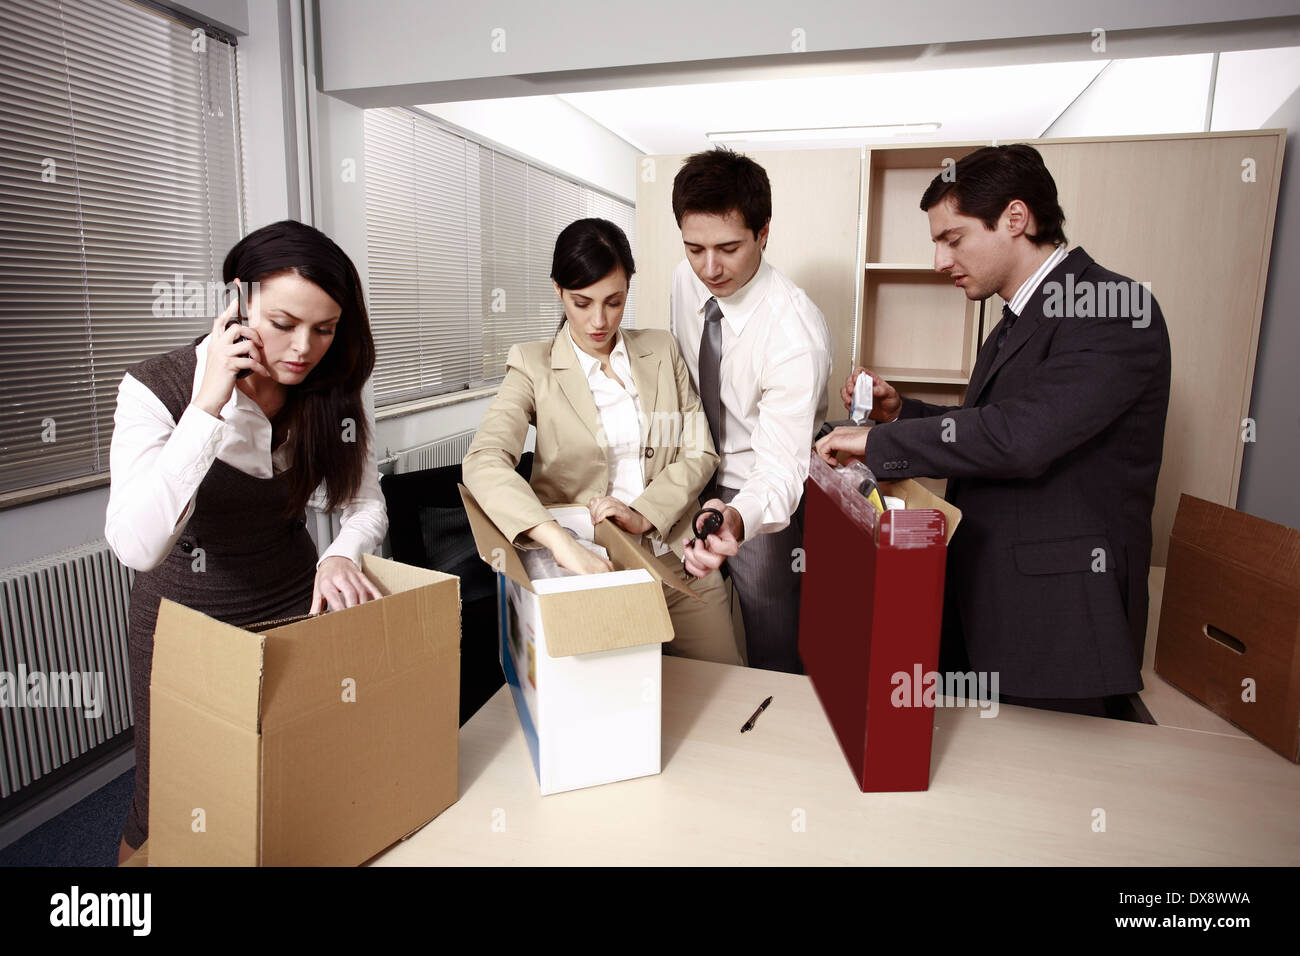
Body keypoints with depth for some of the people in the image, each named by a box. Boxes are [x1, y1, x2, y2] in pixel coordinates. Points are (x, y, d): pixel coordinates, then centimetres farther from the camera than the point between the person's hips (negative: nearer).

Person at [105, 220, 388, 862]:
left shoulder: (331, 389, -11)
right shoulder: (156, 389, -22)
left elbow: (365, 502, -3)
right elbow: (135, 548, -34)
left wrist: (341, 555, -25)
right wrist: (208, 407, -38)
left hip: (294, 603, 3)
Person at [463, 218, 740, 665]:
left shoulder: (661, 351, 7)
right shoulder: (535, 366, -4)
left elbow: (700, 452, 5)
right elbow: (483, 461, -20)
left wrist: (643, 515, -14)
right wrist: (563, 544, -36)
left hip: (677, 560, 3)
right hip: (591, 563, -3)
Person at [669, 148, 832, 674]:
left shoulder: (797, 334, -30)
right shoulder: (686, 280, -9)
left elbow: (780, 468, -32)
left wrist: (737, 522, -53)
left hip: (765, 502, -6)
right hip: (701, 486, 6)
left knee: (774, 664, 7)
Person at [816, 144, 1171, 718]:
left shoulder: (1115, 311, -16)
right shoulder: (1016, 323, 15)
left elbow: (1023, 435, -29)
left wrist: (878, 443, -20)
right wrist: (900, 412, 5)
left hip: (1058, 626, -8)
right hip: (978, 607, 9)